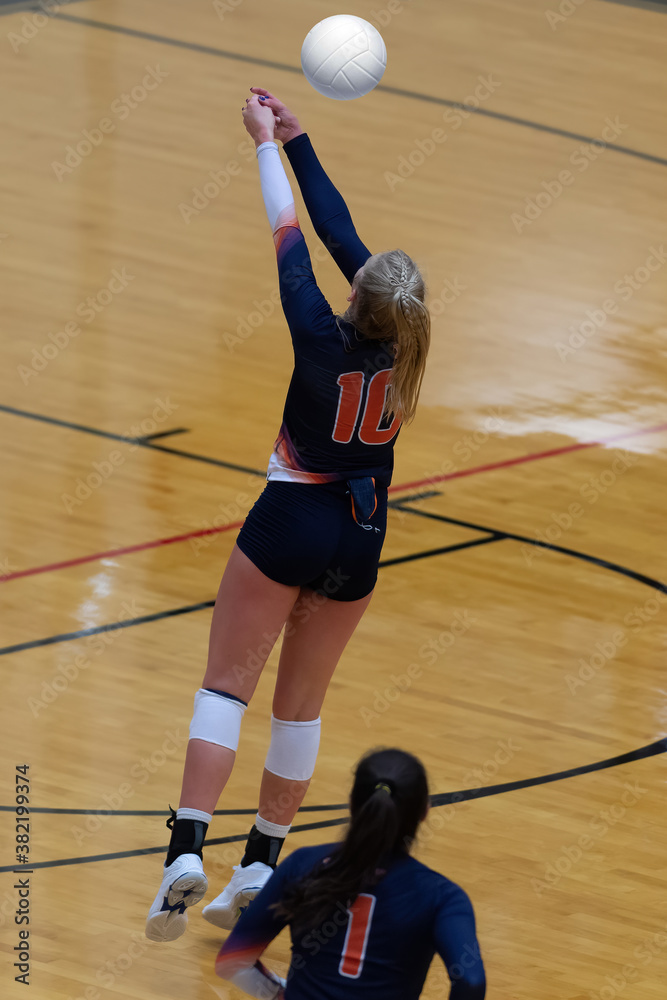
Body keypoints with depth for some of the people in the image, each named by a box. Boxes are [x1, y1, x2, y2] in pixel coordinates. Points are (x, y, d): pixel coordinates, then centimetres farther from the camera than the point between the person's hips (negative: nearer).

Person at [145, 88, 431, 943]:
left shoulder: (324, 343, -19)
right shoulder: (403, 345, -8)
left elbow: (290, 234, -7)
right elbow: (339, 232, 1)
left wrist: (265, 142, 5)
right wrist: (295, 141, 9)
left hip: (291, 525, -5)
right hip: (360, 542, 5)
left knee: (227, 684, -2)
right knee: (302, 703, 13)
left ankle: (187, 851, -16)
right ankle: (261, 868, 16)